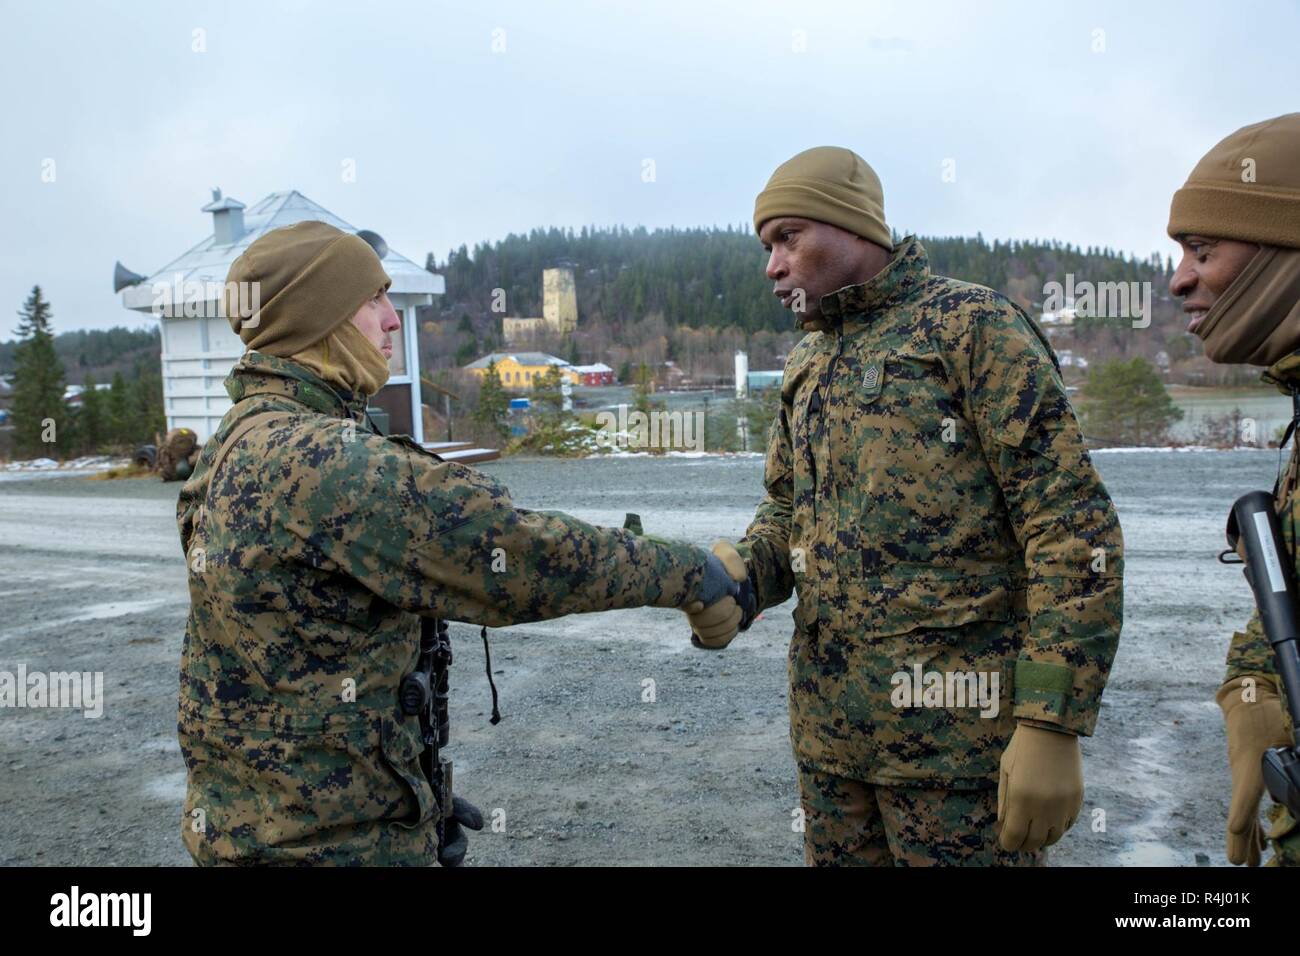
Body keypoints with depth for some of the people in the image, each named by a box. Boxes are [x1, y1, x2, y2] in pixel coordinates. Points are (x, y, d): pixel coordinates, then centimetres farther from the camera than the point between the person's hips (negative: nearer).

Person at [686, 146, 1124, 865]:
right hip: (828, 724, 7)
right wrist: (737, 578, -4)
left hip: (955, 731, -6)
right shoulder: (806, 369, 15)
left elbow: (1075, 526, -13)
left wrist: (1052, 724, -18)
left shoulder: (970, 326, -7)